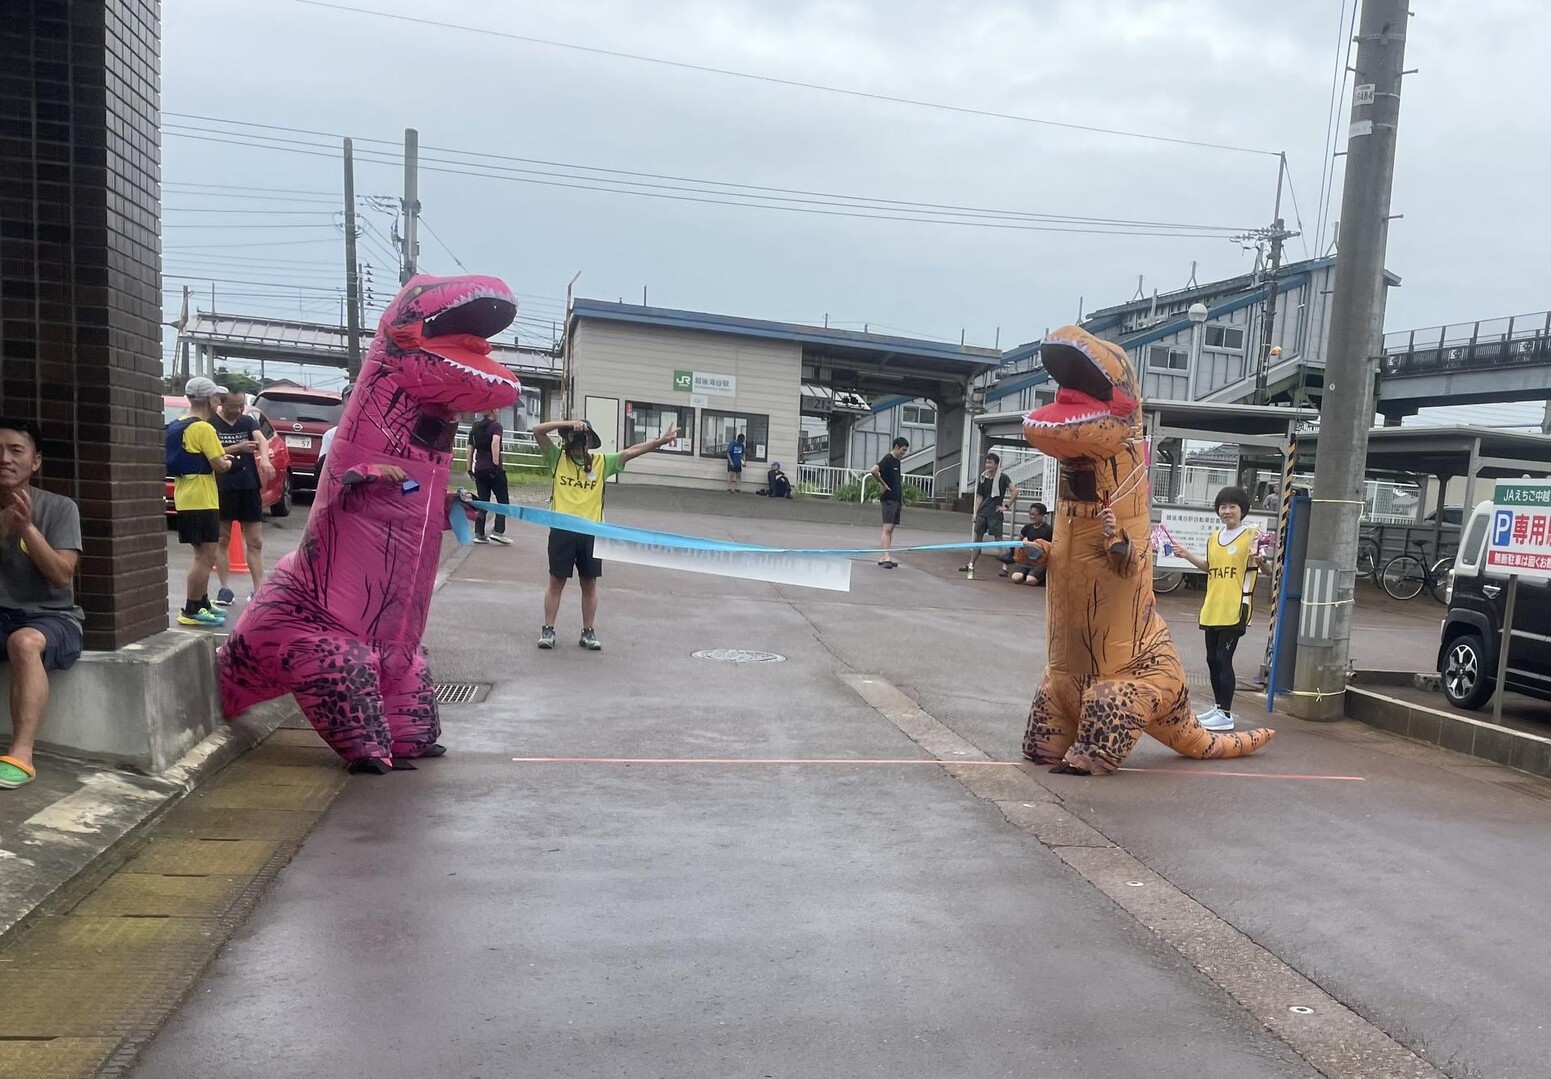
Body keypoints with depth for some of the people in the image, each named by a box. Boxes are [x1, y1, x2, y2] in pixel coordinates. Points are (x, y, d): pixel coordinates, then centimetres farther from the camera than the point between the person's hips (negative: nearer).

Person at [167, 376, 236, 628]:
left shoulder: (177, 426, 14)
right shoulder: (203, 428, -14)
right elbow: (220, 466, -16)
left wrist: (219, 458, 12)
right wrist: (227, 462, 5)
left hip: (186, 499, 10)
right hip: (201, 500, -10)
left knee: (203, 555, 20)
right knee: (205, 557, -6)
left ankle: (202, 603, 28)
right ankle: (191, 612, -6)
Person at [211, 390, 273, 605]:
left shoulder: (249, 422, 8)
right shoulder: (211, 424, -1)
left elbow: (262, 439, -11)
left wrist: (264, 459, -32)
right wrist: (237, 448, -23)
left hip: (250, 487, 3)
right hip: (223, 488, -3)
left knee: (255, 542, 3)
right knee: (222, 540, 4)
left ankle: (258, 588, 6)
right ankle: (225, 587, 11)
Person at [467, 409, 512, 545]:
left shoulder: (475, 428, 14)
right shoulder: (496, 426, -5)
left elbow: (470, 450, 14)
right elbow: (495, 443, -22)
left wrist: (470, 470, 18)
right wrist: (496, 464, -24)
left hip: (479, 470, 6)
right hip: (493, 470, -6)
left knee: (482, 503, 10)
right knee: (503, 501, 3)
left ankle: (479, 534, 6)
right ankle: (498, 532, -7)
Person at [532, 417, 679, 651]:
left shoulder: (601, 462, 5)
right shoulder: (557, 458, 3)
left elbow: (630, 452, -3)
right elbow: (538, 431, -7)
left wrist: (660, 441, -14)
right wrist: (569, 423, -16)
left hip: (591, 531, 2)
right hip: (562, 529, -1)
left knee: (590, 583, 9)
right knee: (556, 581, 5)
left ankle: (588, 632, 19)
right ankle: (547, 630, 14)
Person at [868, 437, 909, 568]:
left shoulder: (897, 461, 16)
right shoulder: (887, 460, -11)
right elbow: (873, 470, -27)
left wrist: (902, 502, 20)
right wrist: (882, 483, -16)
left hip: (896, 500, 9)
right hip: (888, 499, -9)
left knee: (891, 529, 9)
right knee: (887, 528, -13)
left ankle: (885, 557, 13)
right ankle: (886, 557, -19)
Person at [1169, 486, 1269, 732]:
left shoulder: (1252, 535, -8)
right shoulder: (1214, 537, 12)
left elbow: (1267, 570, -12)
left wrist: (1259, 560, -32)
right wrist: (1187, 555, 15)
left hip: (1234, 610, -7)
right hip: (1212, 609, 7)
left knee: (1224, 659, -6)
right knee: (1212, 659, 12)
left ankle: (1226, 714, 2)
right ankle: (1218, 706, 25)